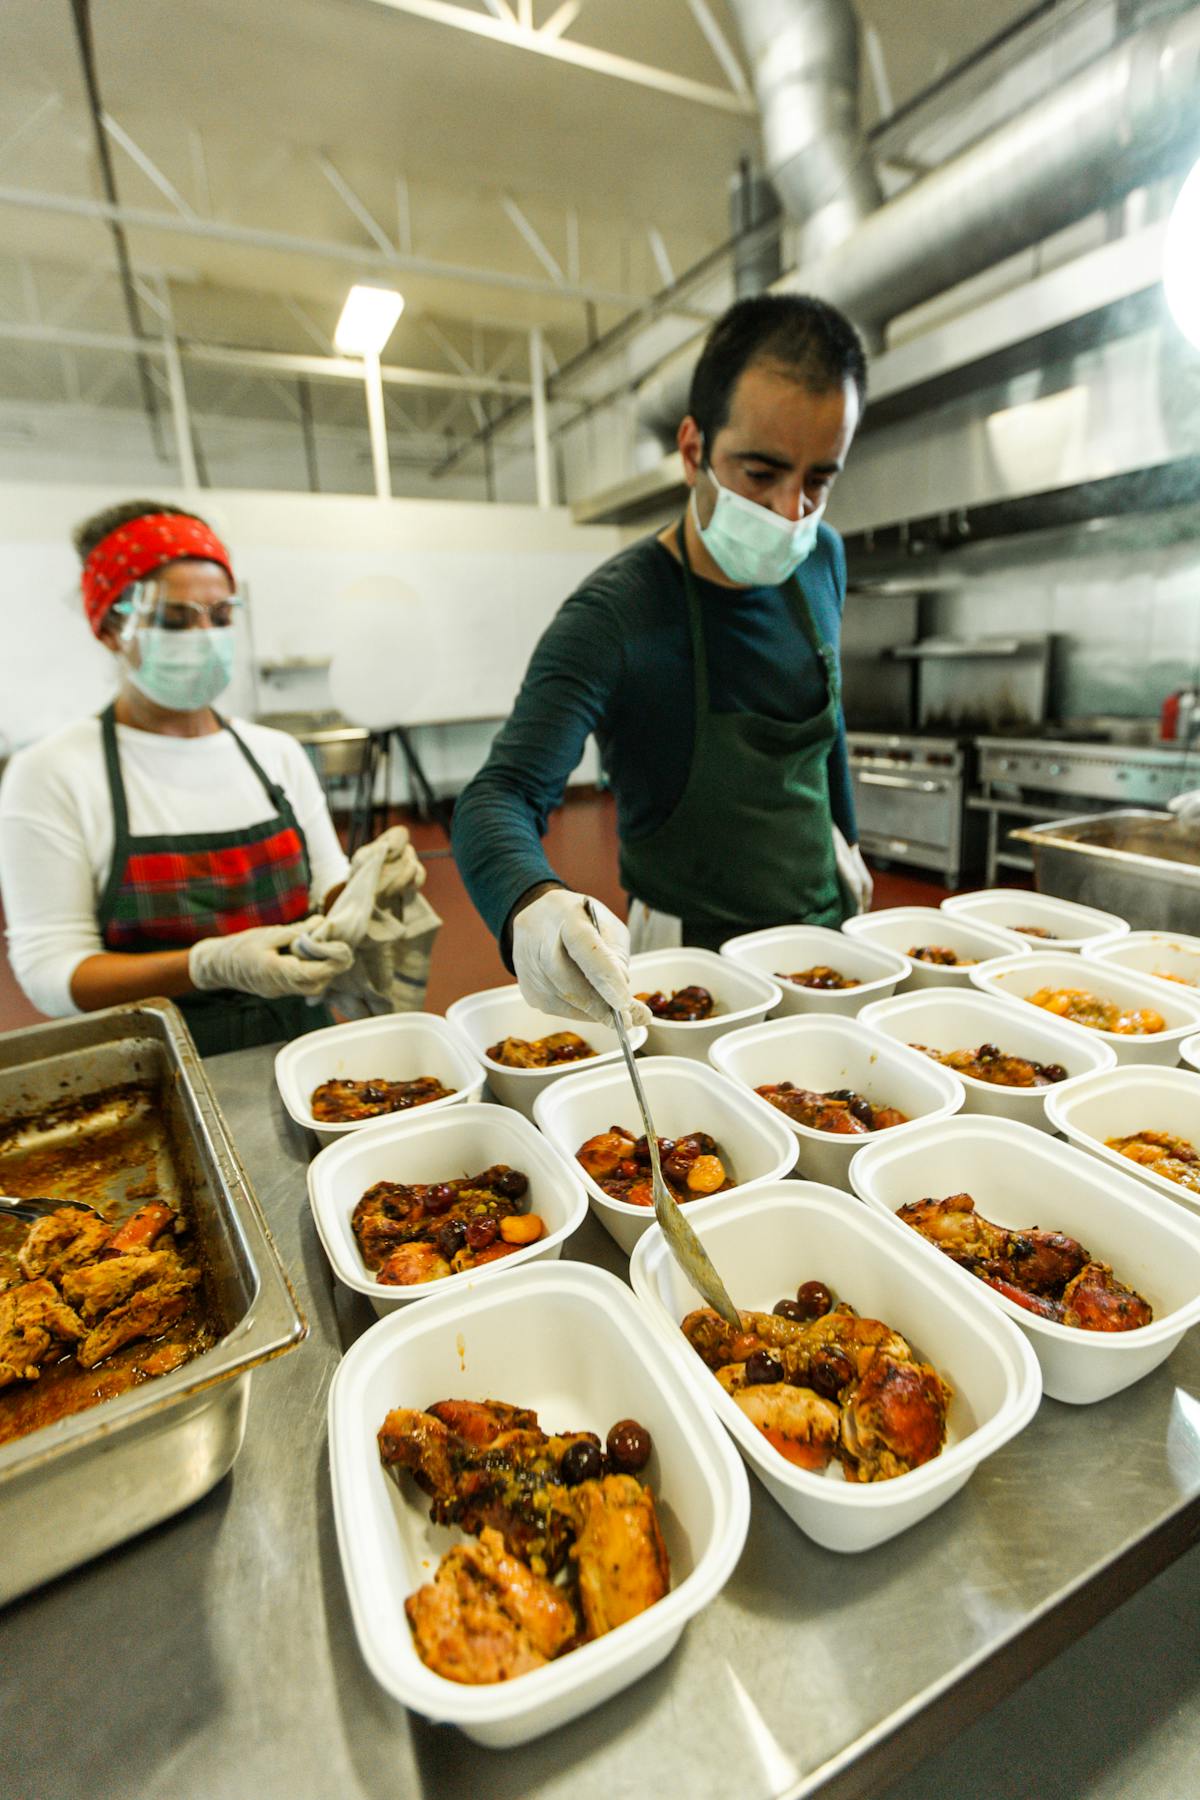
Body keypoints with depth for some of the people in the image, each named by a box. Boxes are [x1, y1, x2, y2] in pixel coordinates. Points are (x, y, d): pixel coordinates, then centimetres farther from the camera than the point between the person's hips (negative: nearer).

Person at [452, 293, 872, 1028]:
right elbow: (497, 798, -31)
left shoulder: (822, 561, -3)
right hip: (693, 960, -6)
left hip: (827, 926, 7)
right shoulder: (612, 615, -23)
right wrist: (533, 904, -52)